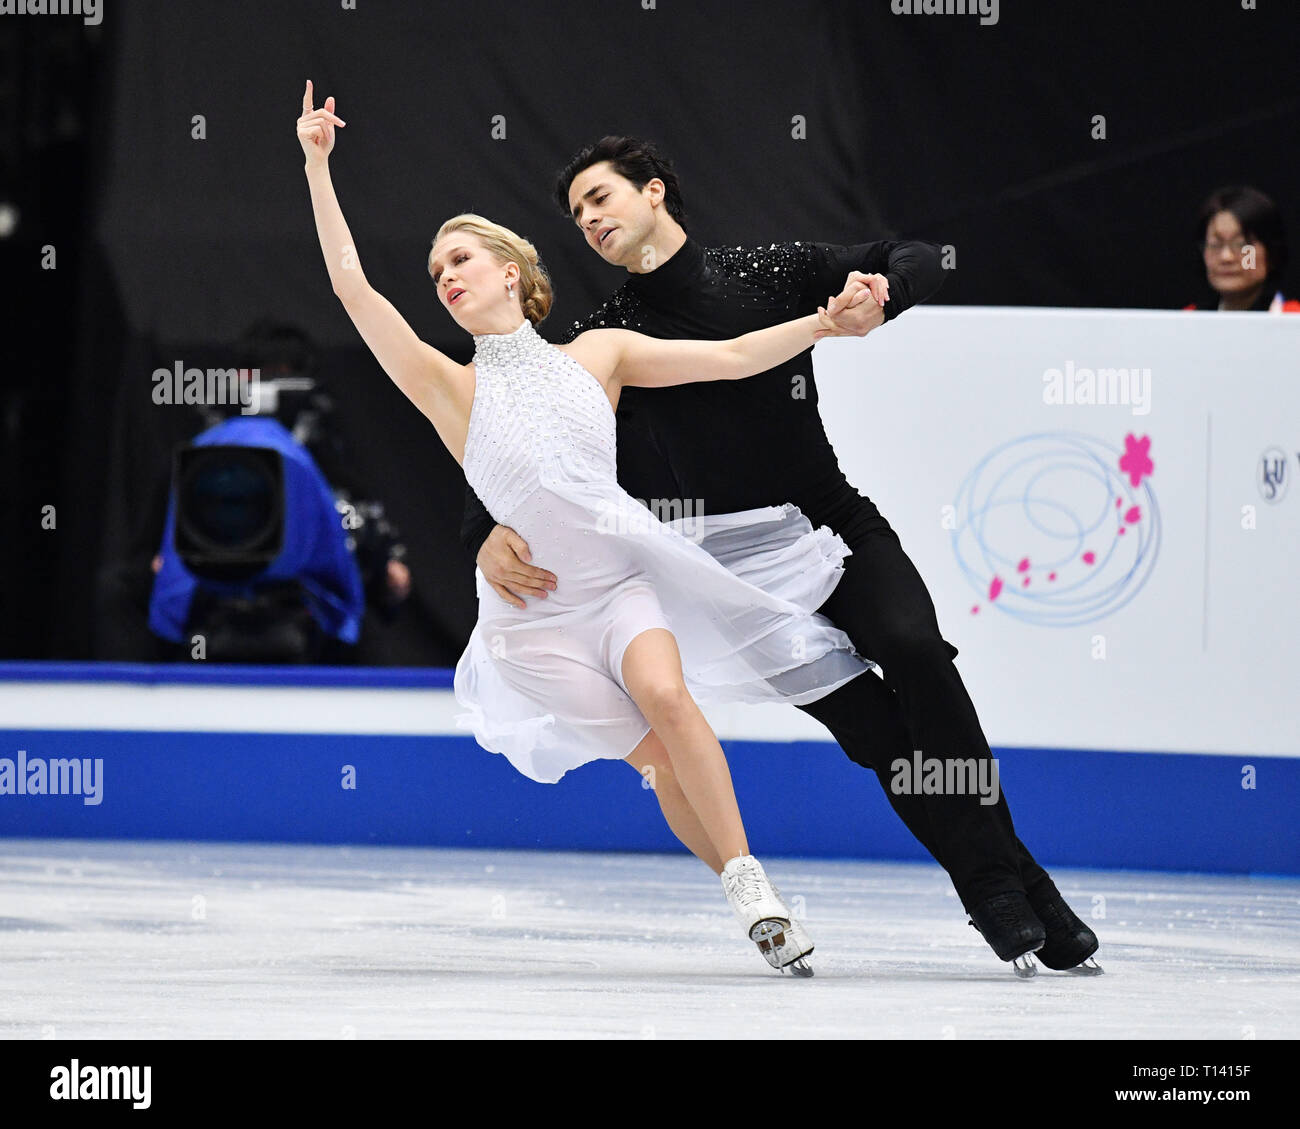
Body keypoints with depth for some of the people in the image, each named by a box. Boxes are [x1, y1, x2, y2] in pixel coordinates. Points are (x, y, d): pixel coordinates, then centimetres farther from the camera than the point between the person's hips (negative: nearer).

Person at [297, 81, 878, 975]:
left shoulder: (598, 355, 5)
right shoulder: (449, 388, 1)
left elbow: (731, 358, 4)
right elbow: (353, 287, -7)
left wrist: (829, 321, -7)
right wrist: (317, 169, -11)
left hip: (625, 568, 0)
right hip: (535, 601, 0)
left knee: (663, 693, -29)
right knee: (662, 760, -9)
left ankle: (748, 873, -25)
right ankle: (750, 895, 5)